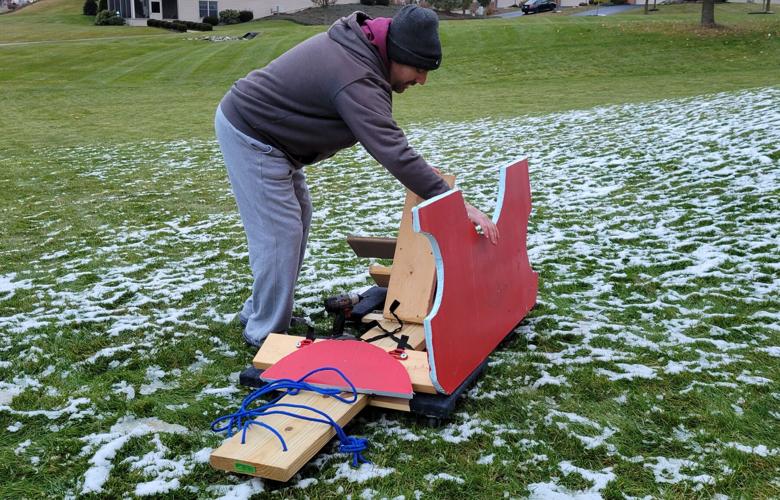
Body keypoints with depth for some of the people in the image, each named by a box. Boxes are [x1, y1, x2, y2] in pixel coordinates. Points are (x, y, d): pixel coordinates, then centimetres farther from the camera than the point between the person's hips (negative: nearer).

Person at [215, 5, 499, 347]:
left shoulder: (358, 43, 0)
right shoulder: (357, 80, -31)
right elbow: (393, 153, -38)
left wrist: (421, 169, 0)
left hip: (256, 125, 10)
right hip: (249, 136, -10)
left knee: (298, 218, 15)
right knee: (280, 232, -9)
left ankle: (259, 312, 26)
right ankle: (267, 334, 4)